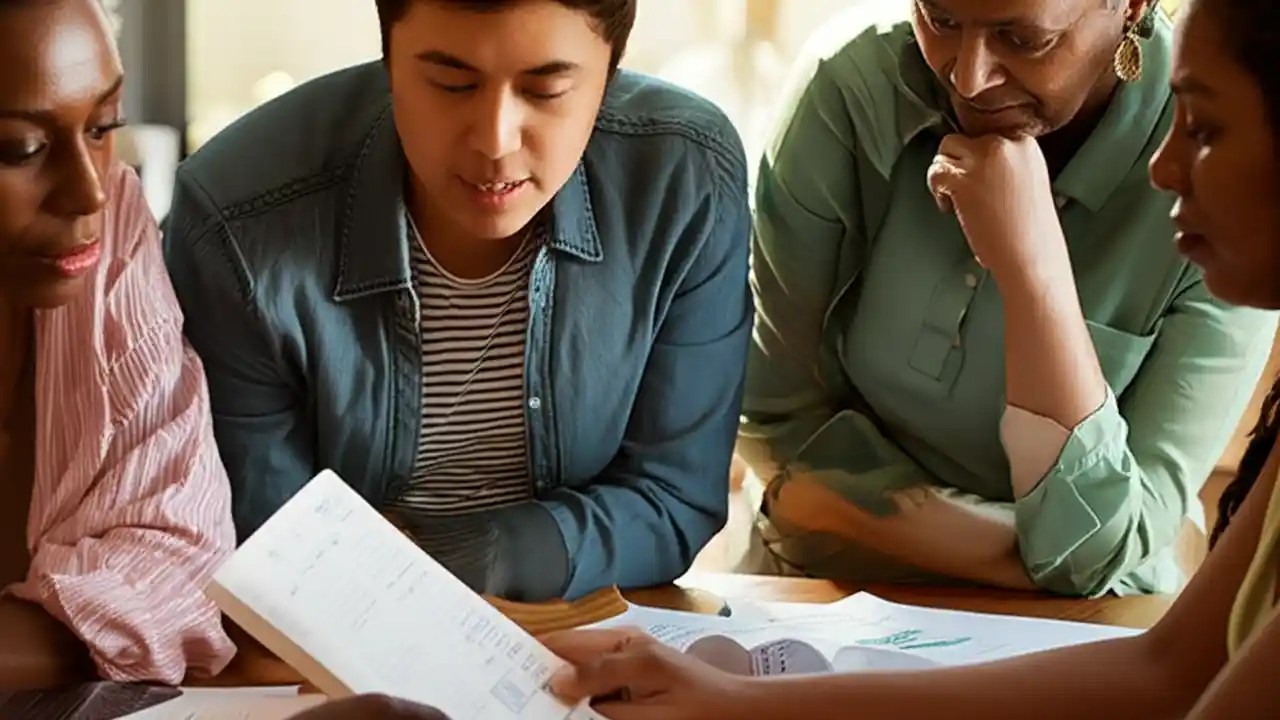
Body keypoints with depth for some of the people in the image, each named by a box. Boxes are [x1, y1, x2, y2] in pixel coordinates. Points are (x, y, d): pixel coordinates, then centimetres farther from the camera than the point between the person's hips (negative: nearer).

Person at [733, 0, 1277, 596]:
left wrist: (1031, 263, -27)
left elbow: (1097, 550, -17)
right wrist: (1033, 557, -18)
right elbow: (782, 421, -9)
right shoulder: (851, 85, -13)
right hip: (827, 594, 1)